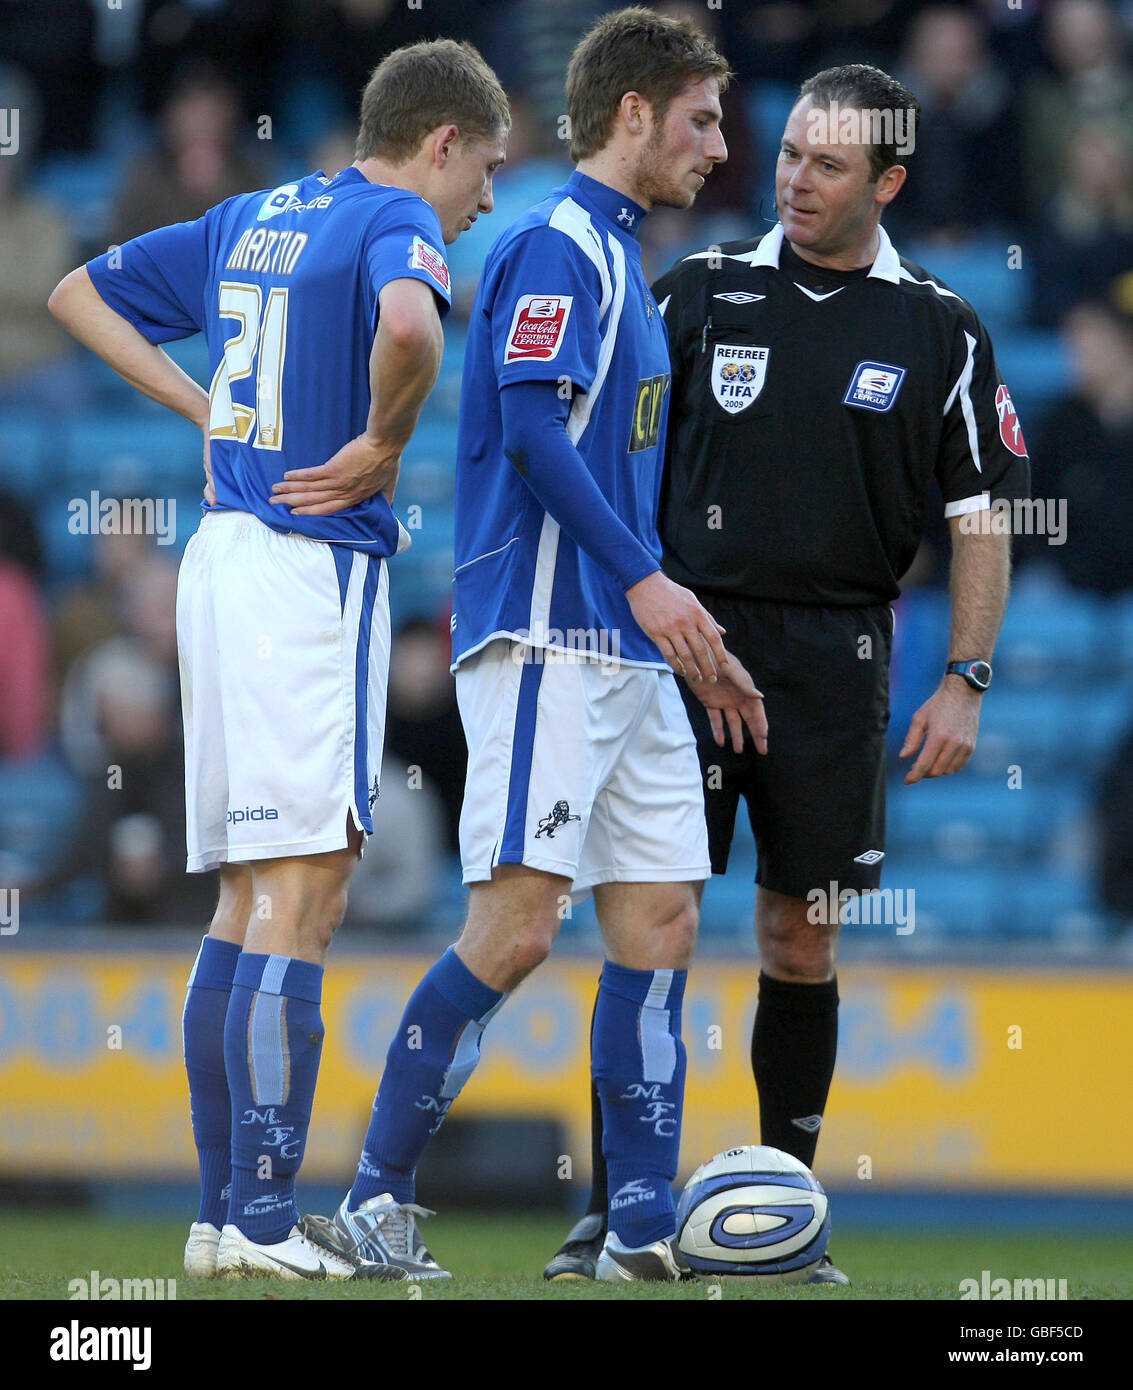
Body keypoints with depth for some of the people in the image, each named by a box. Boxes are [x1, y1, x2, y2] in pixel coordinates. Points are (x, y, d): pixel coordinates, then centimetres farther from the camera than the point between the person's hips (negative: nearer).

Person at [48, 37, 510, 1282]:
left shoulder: (253, 220, 18)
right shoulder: (398, 222, -7)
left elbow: (79, 293, 26)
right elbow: (407, 323, -31)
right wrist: (383, 444, -14)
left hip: (224, 556, 9)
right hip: (317, 569, -8)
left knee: (251, 896, 12)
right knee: (302, 894, -8)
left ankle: (222, 1214, 14)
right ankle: (263, 1220, -11)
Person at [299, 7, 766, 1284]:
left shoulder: (614, 257, 22)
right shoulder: (557, 246, -8)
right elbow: (530, 421, -20)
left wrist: (693, 645, 24)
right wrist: (644, 582, -23)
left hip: (625, 652, 10)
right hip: (547, 645, -10)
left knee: (659, 923, 4)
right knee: (514, 928, -13)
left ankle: (644, 1230, 5)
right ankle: (373, 1203, -7)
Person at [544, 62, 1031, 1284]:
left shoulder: (939, 332, 3)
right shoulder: (698, 292, 4)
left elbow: (982, 516, 5)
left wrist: (965, 681, -2)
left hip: (834, 660, 0)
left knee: (800, 943, 4)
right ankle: (611, 1211, -5)